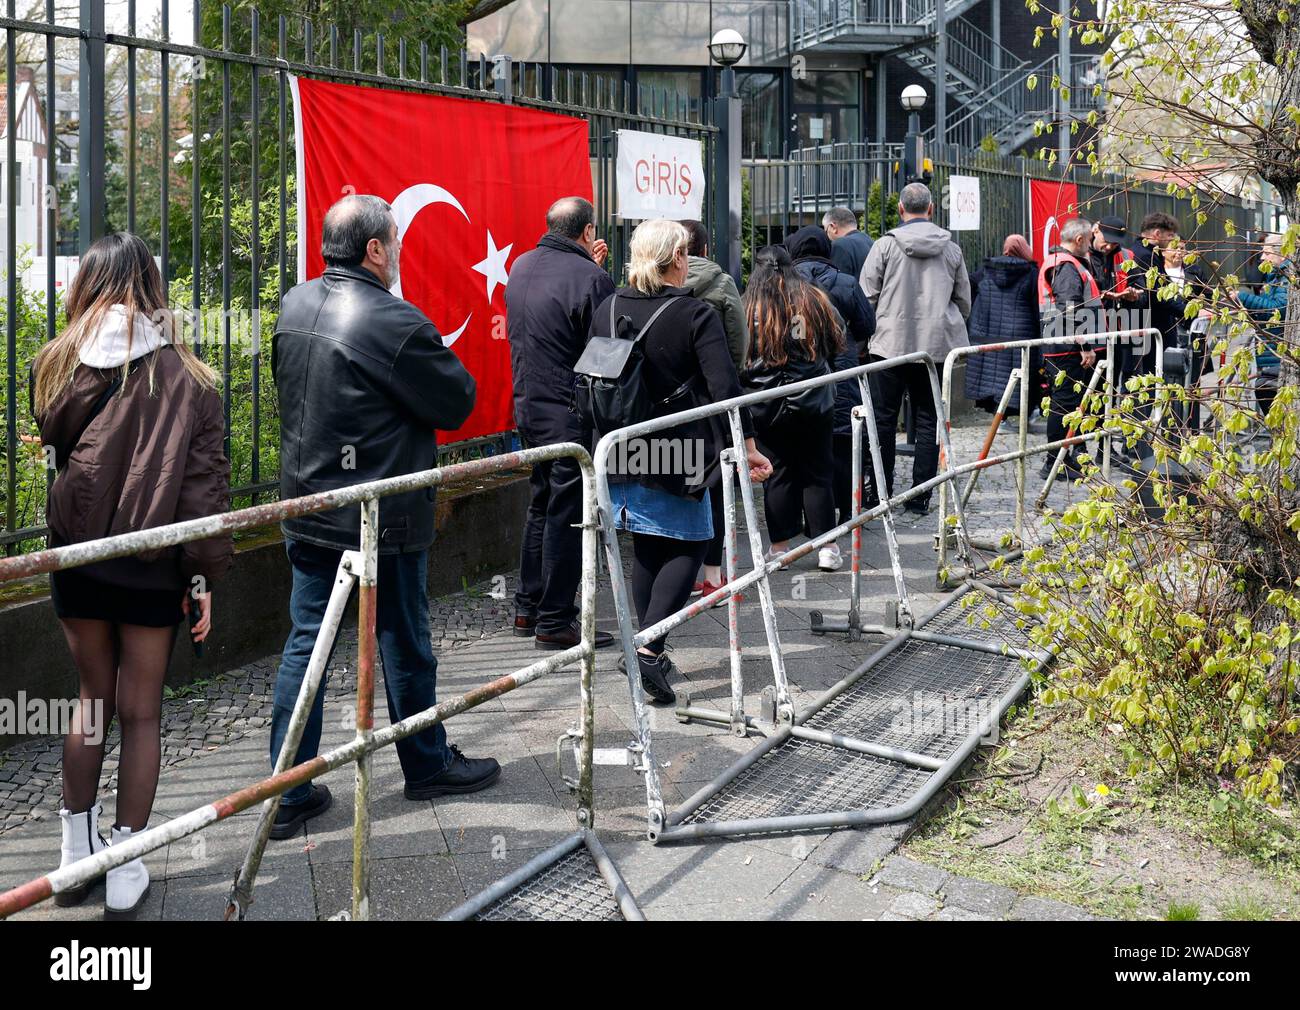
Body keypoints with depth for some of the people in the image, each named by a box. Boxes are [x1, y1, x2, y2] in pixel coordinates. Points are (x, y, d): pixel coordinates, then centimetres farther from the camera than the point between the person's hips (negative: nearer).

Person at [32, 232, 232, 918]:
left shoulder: (63, 365, -6)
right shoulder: (186, 378, -7)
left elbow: (51, 433, 9)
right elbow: (204, 484, -7)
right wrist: (206, 575, 0)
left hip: (77, 554, 2)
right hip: (152, 567, -2)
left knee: (93, 697, 18)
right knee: (140, 713, 9)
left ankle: (77, 856, 25)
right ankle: (125, 872, 13)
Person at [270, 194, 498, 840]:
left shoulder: (295, 306, 3)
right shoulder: (394, 322, -21)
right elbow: (458, 402, -13)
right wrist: (437, 356, 4)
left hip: (306, 512, 6)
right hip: (383, 519, -6)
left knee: (305, 645, 9)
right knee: (404, 645, 11)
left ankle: (288, 794, 10)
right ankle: (427, 765, 30)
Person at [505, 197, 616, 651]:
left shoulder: (521, 267, 8)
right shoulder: (591, 278, -17)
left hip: (528, 406, 8)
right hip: (572, 416, -8)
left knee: (543, 504, 20)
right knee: (567, 514, -1)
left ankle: (528, 608, 27)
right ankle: (555, 622, 3)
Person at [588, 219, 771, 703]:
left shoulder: (607, 310, 4)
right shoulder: (695, 315, -11)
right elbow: (724, 386, -16)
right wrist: (747, 446, -9)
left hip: (622, 452, 5)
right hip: (676, 456, -5)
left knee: (646, 550, 16)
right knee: (687, 546, 4)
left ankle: (651, 654, 21)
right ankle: (648, 650, -10)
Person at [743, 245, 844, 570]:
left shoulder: (749, 307, -7)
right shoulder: (815, 299, 1)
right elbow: (837, 345, 10)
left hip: (767, 407, -2)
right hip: (814, 402, 2)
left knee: (778, 475, 6)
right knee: (818, 473, 8)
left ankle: (779, 548, 10)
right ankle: (827, 549, 9)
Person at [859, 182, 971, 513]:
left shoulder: (886, 245, -5)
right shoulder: (951, 248, 5)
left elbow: (867, 295, -3)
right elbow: (964, 302, 12)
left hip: (892, 343, -2)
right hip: (938, 345, 2)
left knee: (883, 419, 8)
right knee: (928, 420, 8)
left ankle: (880, 492, 10)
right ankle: (920, 495, 7)